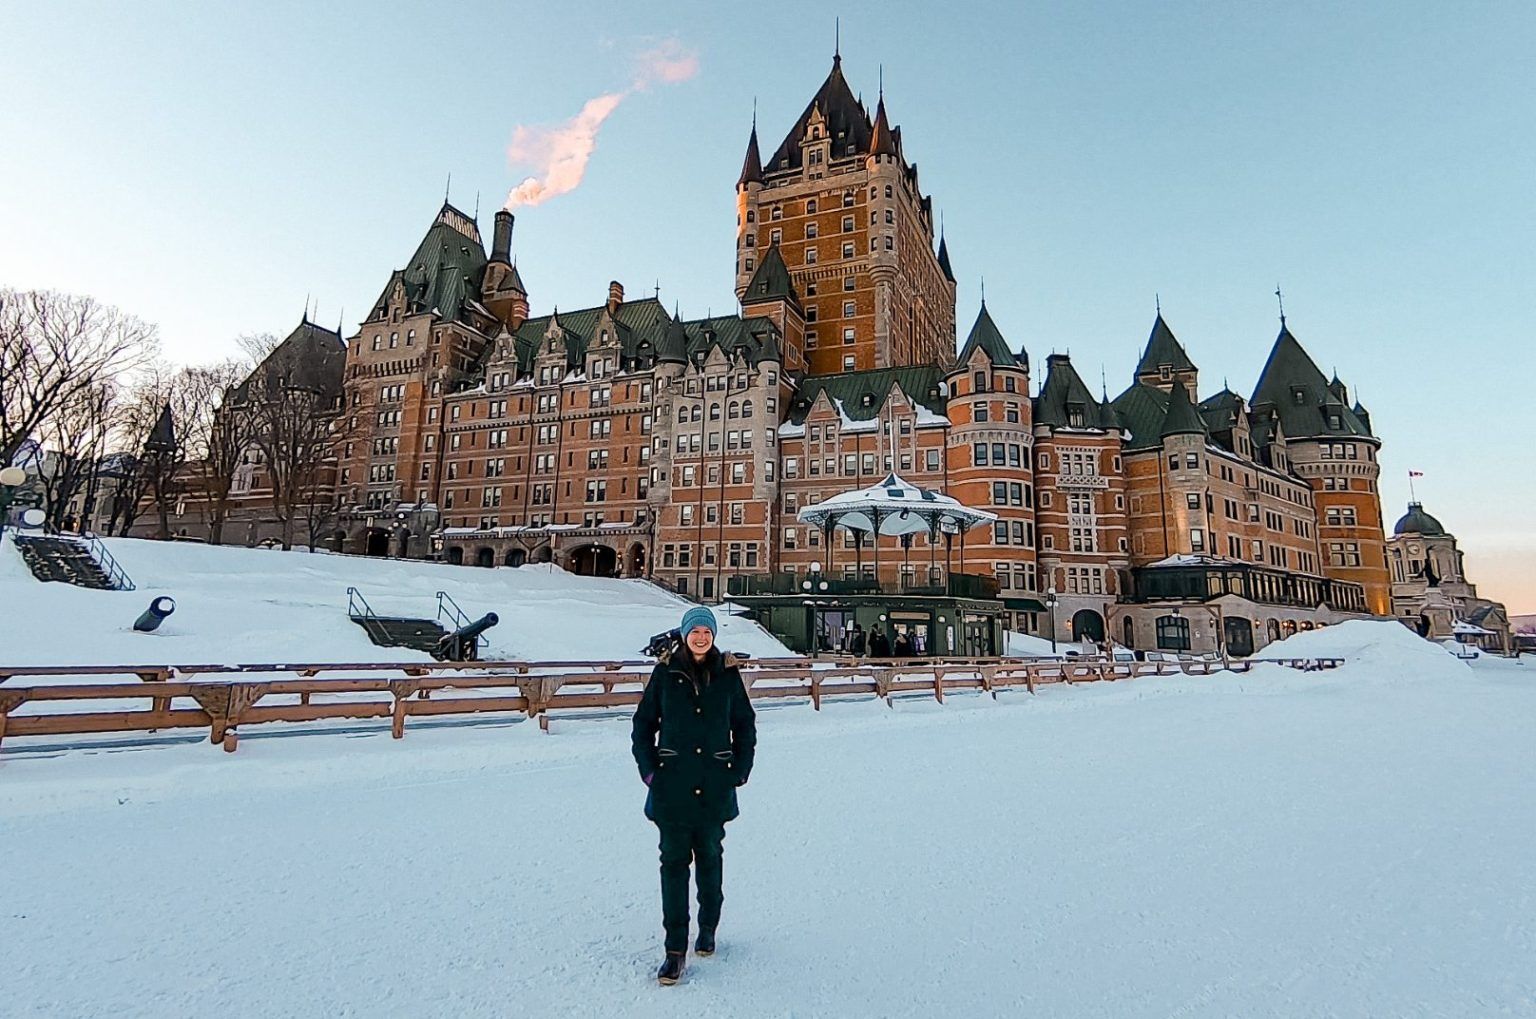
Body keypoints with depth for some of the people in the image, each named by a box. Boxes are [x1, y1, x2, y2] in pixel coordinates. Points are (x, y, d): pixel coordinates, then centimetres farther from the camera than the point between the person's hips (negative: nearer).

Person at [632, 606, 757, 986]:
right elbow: (643, 723, 5)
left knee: (709, 858, 14)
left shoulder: (728, 673, -1)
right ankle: (675, 948, 13)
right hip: (672, 784, -1)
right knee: (674, 861, 2)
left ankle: (708, 928, 35)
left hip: (715, 786, 1)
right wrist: (648, 769, -2)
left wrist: (740, 769, 2)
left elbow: (745, 723, 8)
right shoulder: (665, 672, -3)